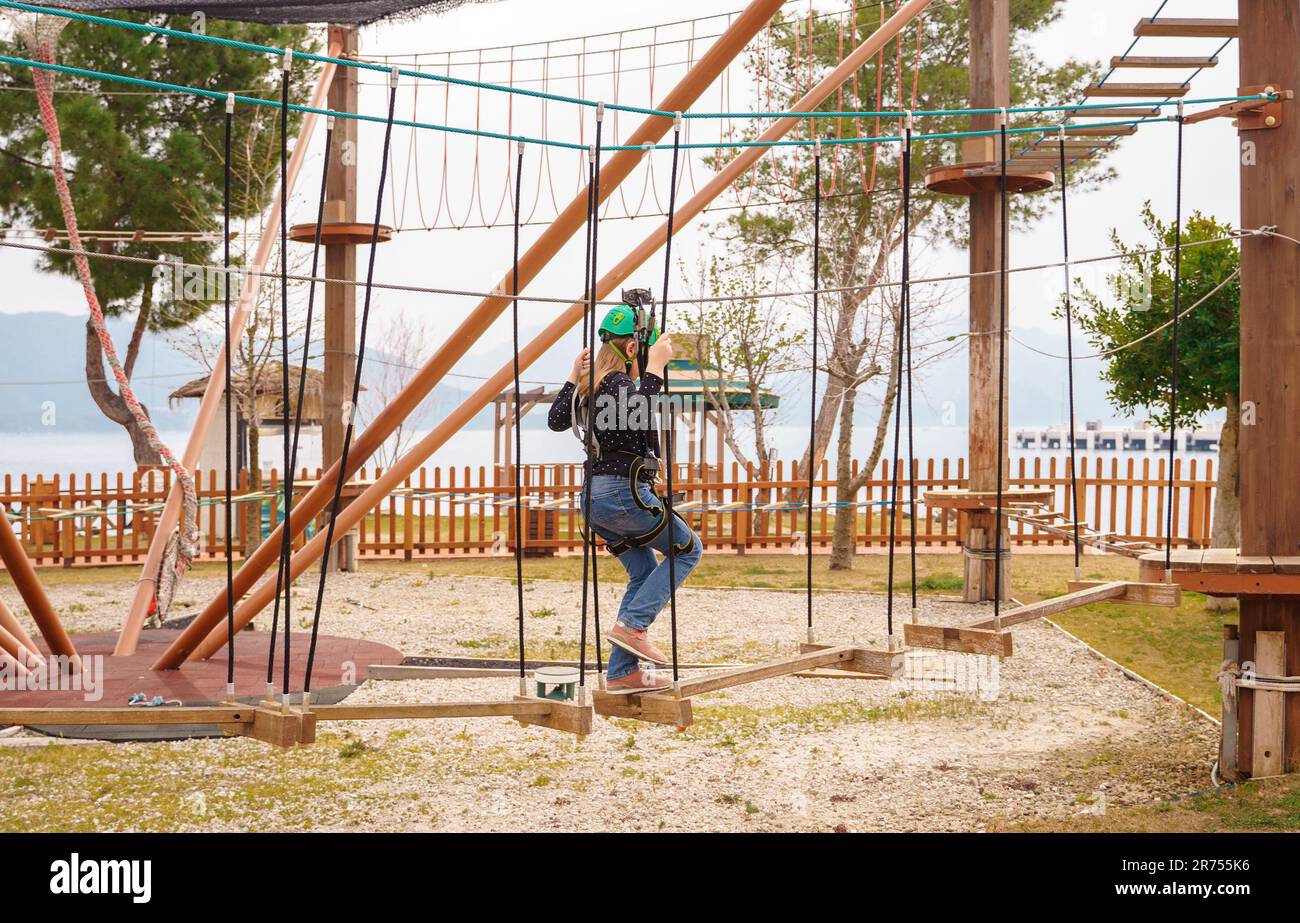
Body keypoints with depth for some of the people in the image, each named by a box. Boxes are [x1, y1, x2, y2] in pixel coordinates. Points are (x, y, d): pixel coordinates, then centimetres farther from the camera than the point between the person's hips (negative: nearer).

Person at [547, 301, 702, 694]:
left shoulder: (592, 385, 13)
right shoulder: (618, 383, -14)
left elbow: (555, 421, 24)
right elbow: (636, 416, -36)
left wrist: (574, 376, 23)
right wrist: (655, 368, -32)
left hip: (597, 495, 9)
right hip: (624, 492, -9)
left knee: (644, 575, 17)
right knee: (688, 548, 8)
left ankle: (622, 673, 13)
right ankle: (632, 625, -5)